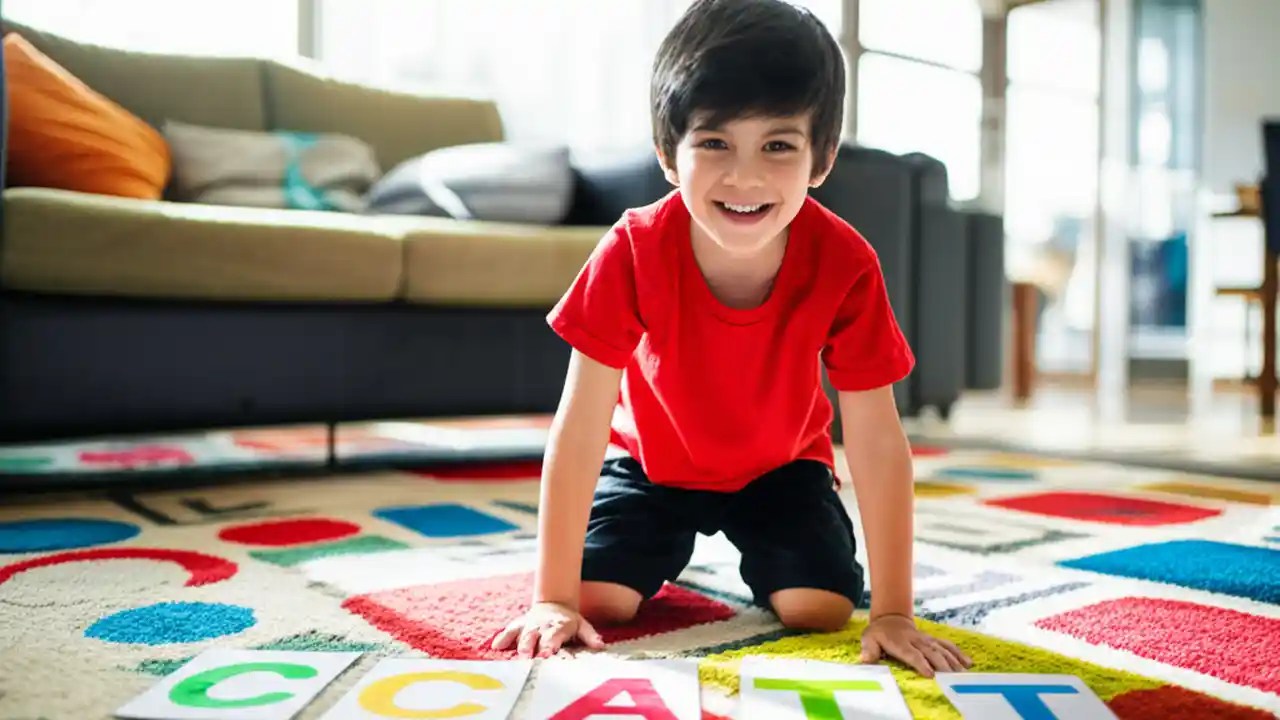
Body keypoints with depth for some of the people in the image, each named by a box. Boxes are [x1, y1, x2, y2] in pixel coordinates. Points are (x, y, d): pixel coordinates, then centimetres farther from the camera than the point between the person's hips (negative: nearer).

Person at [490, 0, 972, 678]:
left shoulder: (846, 266, -30)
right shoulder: (633, 252, -32)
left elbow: (877, 442, -24)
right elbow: (579, 428, -28)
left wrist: (892, 613, -23)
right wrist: (552, 598, -27)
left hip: (781, 464, 1)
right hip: (652, 460, 0)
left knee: (819, 607, -16)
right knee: (601, 597, -15)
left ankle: (749, 545, 20)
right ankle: (667, 549, 21)